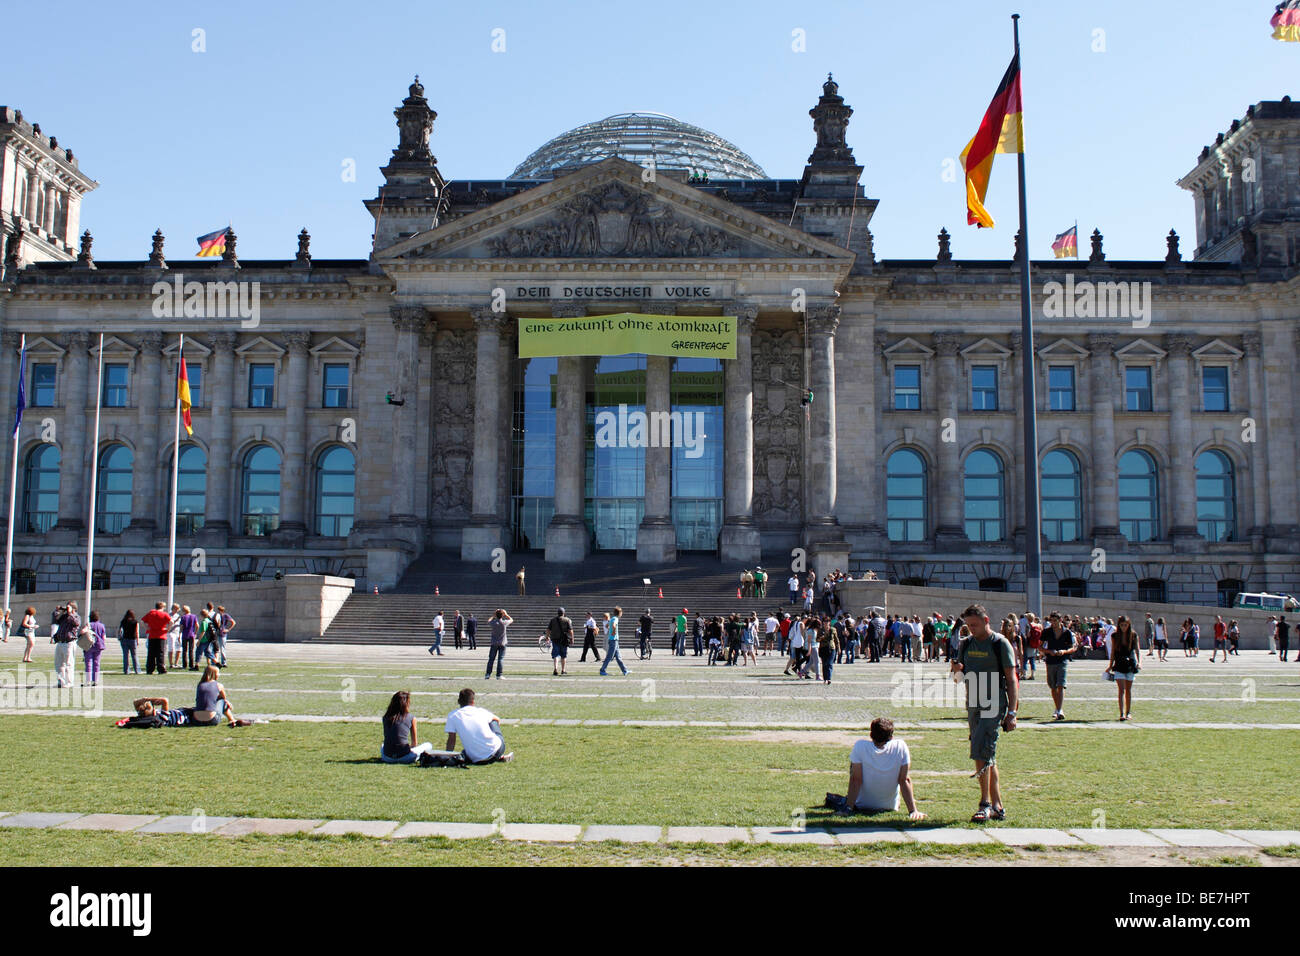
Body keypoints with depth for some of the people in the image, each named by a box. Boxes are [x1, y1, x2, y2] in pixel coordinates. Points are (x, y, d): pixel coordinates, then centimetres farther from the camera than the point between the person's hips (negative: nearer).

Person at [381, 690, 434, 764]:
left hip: (387, 758, 4)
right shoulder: (411, 718, -3)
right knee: (428, 745, 15)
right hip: (404, 757, -4)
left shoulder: (386, 717, 5)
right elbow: (414, 742, 6)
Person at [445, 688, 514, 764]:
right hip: (496, 751, 1)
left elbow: (451, 740, 1)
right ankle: (500, 756, 30)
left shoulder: (452, 715, 1)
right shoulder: (481, 711, 7)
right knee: (493, 720, 29)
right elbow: (498, 720, 28)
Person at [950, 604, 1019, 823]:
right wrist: (958, 670, -6)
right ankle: (997, 807, 16)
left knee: (981, 752, -16)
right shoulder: (966, 644, 12)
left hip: (994, 706, -7)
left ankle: (986, 805, -10)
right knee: (987, 757, 10)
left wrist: (1012, 712, -13)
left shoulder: (1000, 644, -6)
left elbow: (1011, 680, -7)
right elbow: (961, 676, 19)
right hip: (973, 706, 7)